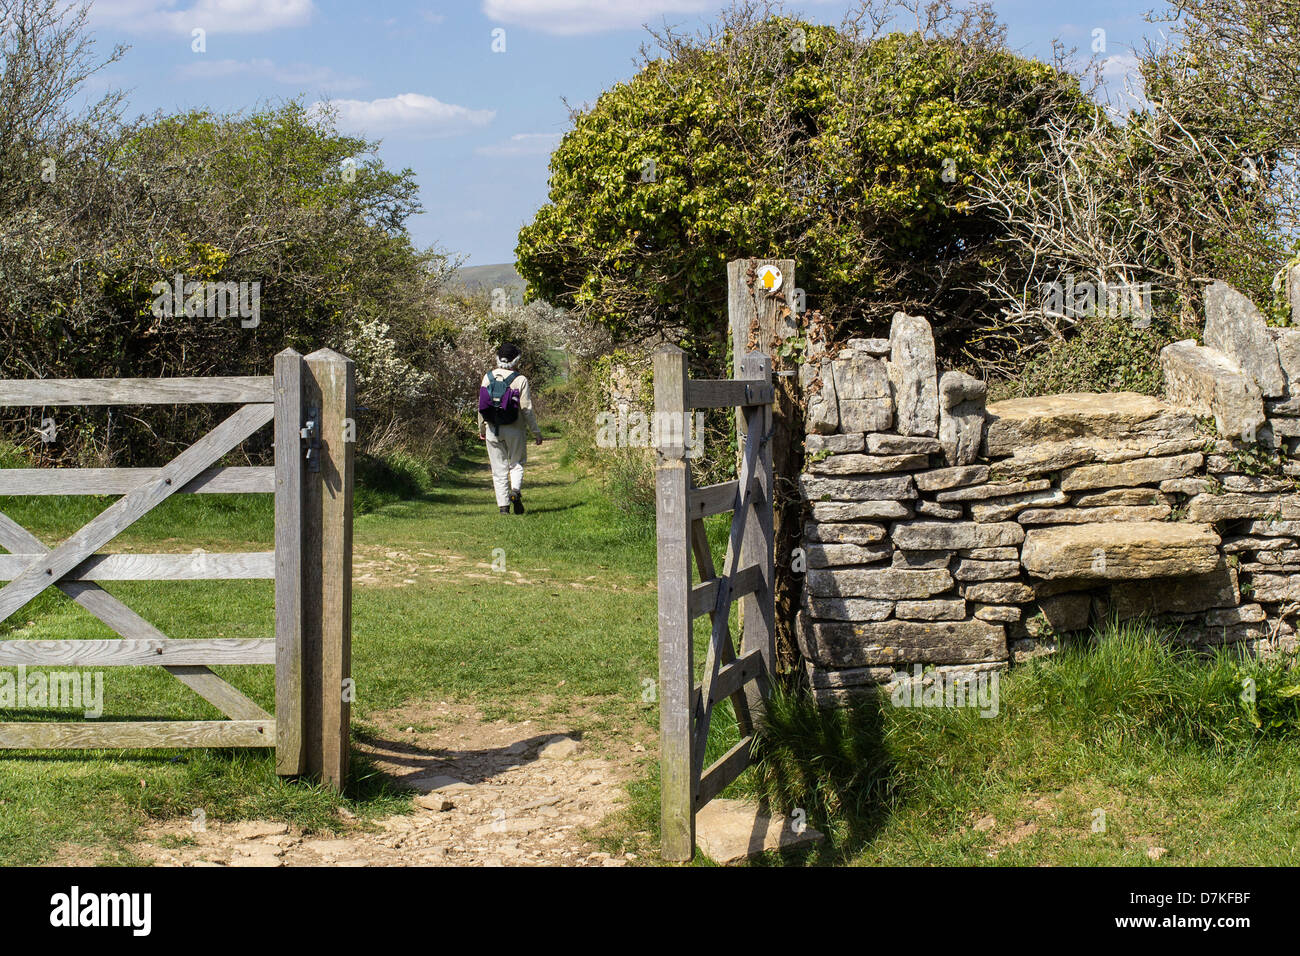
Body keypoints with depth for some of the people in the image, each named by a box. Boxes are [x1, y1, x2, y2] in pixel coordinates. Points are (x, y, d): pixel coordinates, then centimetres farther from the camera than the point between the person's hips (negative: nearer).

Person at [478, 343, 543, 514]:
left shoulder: (488, 378, 2)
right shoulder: (520, 380, -9)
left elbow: (481, 406, 7)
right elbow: (527, 409, -9)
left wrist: (481, 428, 19)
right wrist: (536, 431, -1)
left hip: (492, 430, 2)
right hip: (514, 430, -2)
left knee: (499, 468, 8)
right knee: (517, 463, 14)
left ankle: (503, 505, 4)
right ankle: (516, 490, -12)